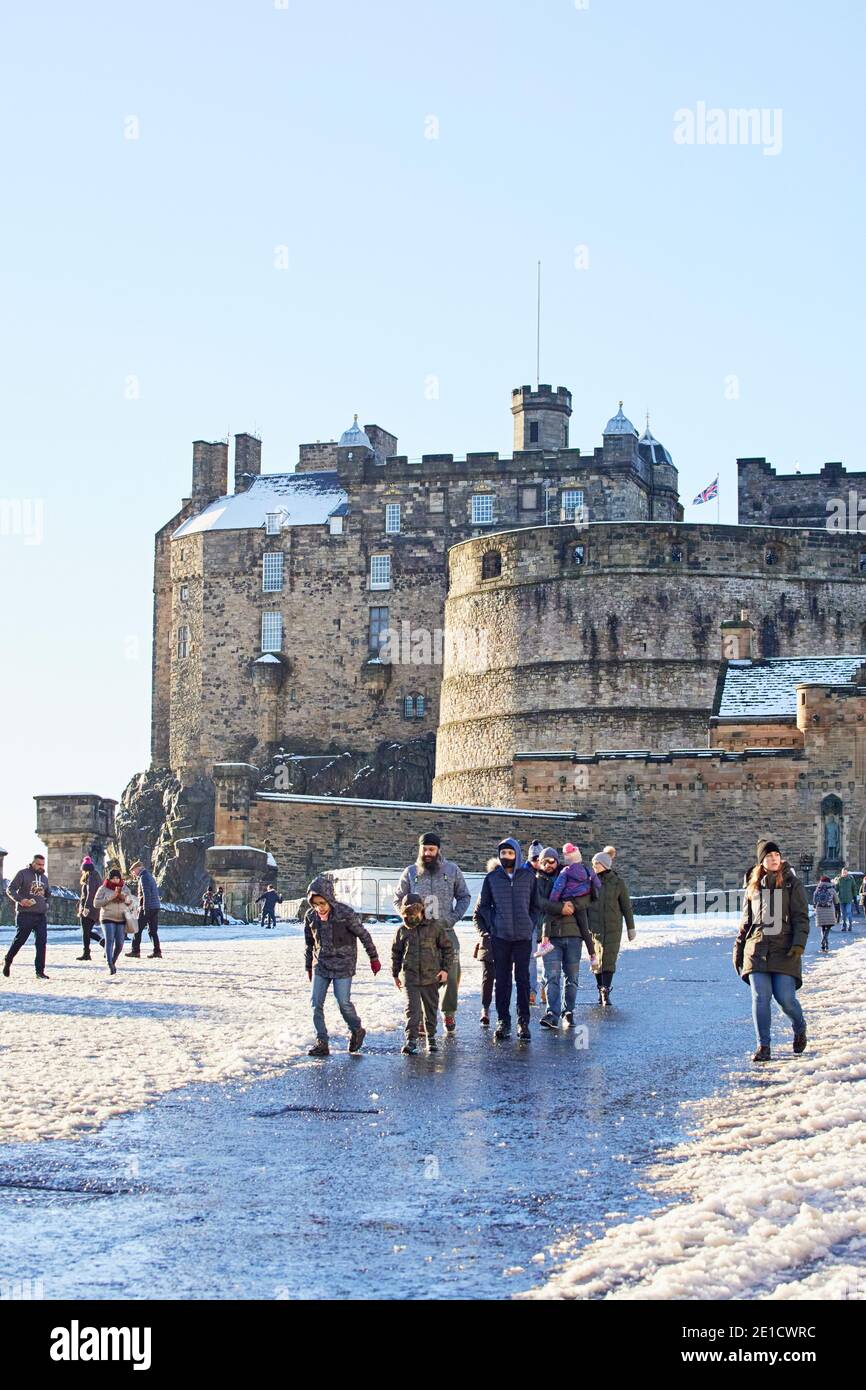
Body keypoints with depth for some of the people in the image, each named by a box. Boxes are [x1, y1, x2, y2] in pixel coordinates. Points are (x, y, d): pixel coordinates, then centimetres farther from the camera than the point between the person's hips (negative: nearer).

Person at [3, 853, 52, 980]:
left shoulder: (44, 877, 16)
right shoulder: (23, 874, -3)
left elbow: (48, 894, 31)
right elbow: (10, 889, -7)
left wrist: (46, 904, 12)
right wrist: (20, 899, -22)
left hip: (41, 916, 5)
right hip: (25, 914, -5)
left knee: (42, 942, -4)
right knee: (19, 940, 3)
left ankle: (40, 971, -2)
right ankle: (7, 961, 27)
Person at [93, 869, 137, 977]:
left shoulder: (124, 888, 9)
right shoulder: (103, 889, 0)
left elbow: (132, 902, 8)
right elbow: (96, 903, -7)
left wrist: (124, 898, -13)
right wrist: (110, 898, -17)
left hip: (121, 919, 3)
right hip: (108, 919, -3)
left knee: (119, 944, 2)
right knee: (109, 941, -16)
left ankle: (113, 962, 28)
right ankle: (110, 966, -21)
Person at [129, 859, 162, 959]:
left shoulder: (143, 877, -10)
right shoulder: (150, 876, 19)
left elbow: (146, 894, -19)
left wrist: (145, 908, -20)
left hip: (147, 908, -9)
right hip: (156, 907, 9)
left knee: (138, 929, 0)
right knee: (153, 930, 8)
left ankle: (135, 951, 0)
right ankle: (157, 951, 3)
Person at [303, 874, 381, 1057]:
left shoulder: (345, 913, -16)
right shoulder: (311, 917, -1)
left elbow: (363, 934, -6)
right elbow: (309, 944, 13)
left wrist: (374, 958, 0)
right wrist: (308, 967, 18)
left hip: (343, 965, -4)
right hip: (321, 965, 4)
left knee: (343, 1002, -6)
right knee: (317, 1003, -3)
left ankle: (356, 1031, 21)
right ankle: (321, 1042, 4)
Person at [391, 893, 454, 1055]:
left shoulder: (435, 927, -2)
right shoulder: (402, 931, 2)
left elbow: (448, 948, 5)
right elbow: (395, 953, 13)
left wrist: (445, 969, -1)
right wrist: (395, 974, 15)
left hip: (431, 976, 0)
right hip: (410, 976, 0)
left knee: (431, 1008, 12)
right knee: (412, 1008, -10)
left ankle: (431, 1037, 27)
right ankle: (411, 1039, -13)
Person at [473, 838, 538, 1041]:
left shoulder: (529, 877, 6)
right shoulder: (491, 879, 5)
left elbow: (535, 906, 14)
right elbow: (482, 907, 10)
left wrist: (530, 925, 3)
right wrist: (484, 930, 1)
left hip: (523, 936, 0)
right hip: (499, 936, 0)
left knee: (523, 978, -1)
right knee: (502, 979, 3)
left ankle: (523, 1022, 2)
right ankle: (503, 1021, 8)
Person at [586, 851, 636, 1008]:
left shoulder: (618, 883, -1)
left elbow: (626, 907, 5)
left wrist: (631, 928, 6)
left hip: (613, 928, -2)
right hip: (594, 927, 2)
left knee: (609, 960, -9)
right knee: (596, 960, 4)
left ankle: (606, 993, -12)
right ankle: (601, 990, 19)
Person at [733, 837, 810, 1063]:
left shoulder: (792, 884, 5)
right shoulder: (754, 887, 15)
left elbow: (801, 917, 0)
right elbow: (746, 921, 22)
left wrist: (799, 944, -14)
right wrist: (738, 949, 19)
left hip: (784, 950, -3)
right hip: (757, 949, 3)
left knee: (785, 997, -8)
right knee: (760, 998, -6)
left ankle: (800, 1028, 23)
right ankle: (763, 1047, 0)